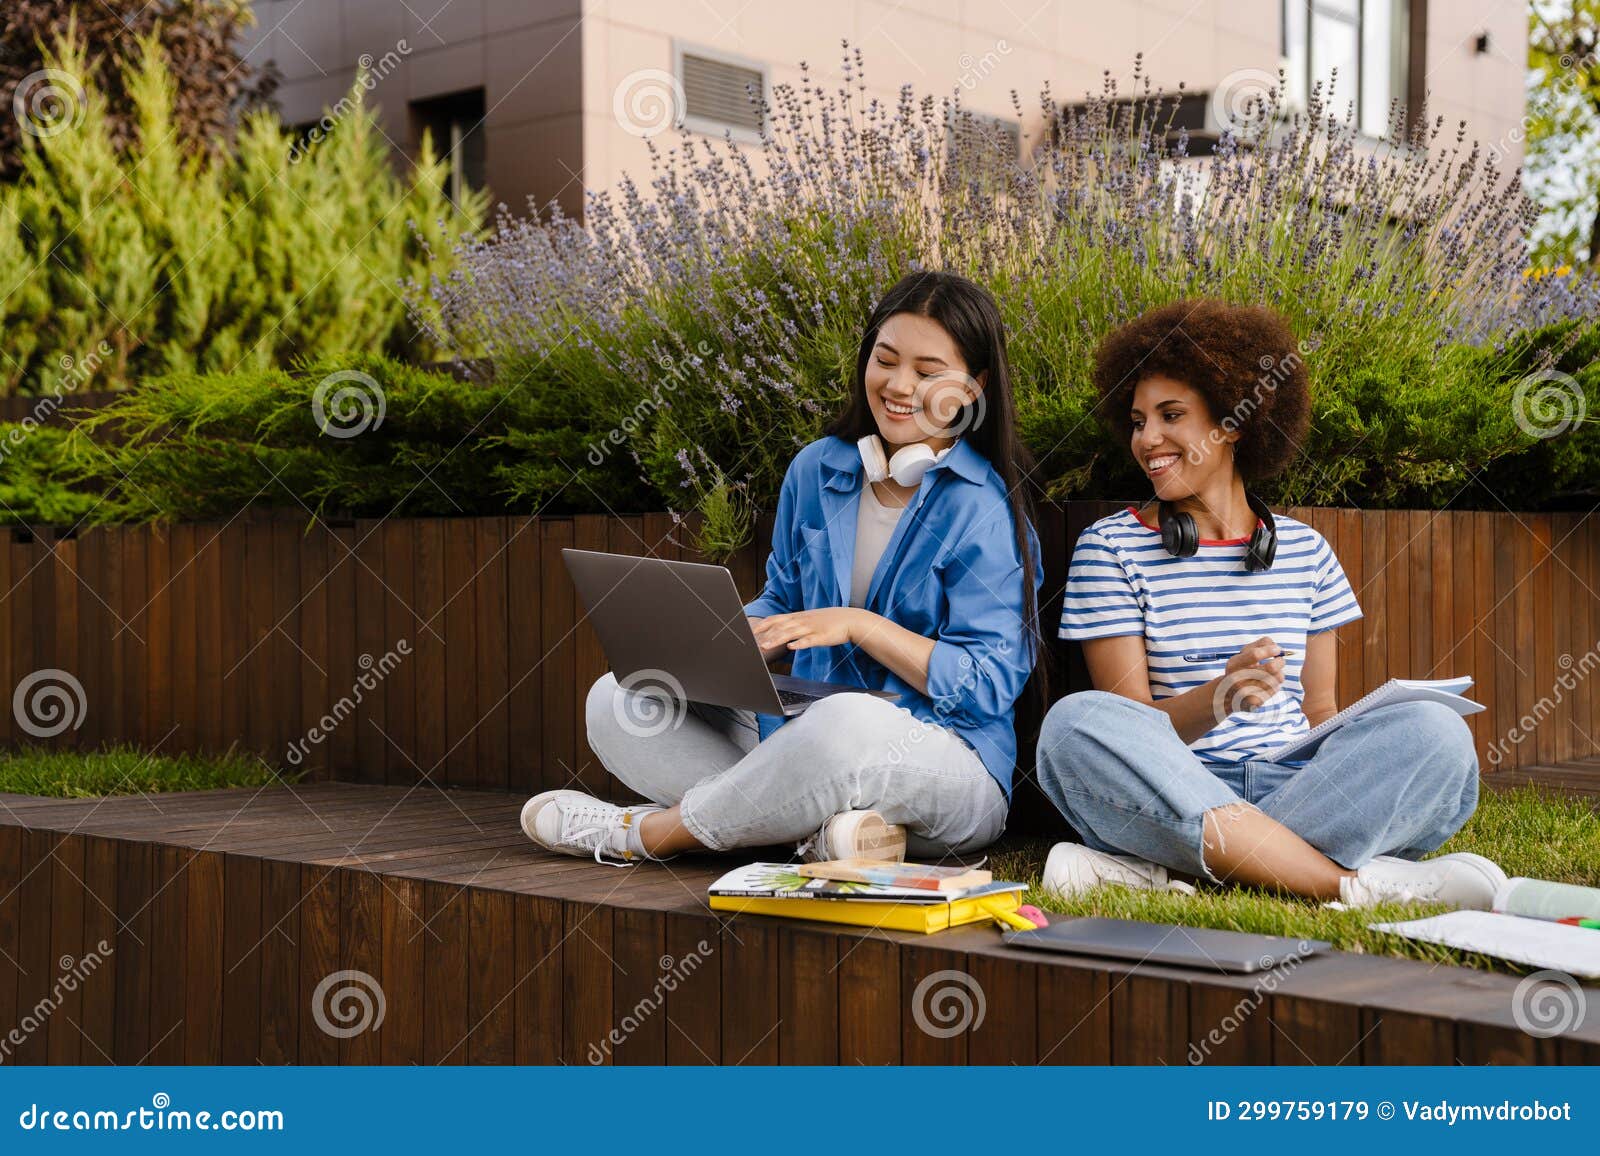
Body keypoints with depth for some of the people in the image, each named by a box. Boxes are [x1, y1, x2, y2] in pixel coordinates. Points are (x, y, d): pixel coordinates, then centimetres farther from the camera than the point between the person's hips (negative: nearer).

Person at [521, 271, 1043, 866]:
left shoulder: (984, 510, -8)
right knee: (617, 699, -7)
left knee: (852, 723, -42)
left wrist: (861, 625, -22)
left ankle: (644, 832, -18)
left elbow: (991, 682, -14)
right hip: (804, 728, 7)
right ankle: (826, 825, -25)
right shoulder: (816, 469, 10)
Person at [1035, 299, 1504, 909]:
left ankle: (1155, 870, -32)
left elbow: (1319, 710, 17)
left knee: (1434, 732, -25)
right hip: (1170, 794, -3)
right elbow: (1132, 728, -1)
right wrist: (1218, 698, -22)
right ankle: (1353, 881, -36)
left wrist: (1362, 754, -7)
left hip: (1293, 785, 3)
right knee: (1076, 723, -34)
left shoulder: (1305, 550, 17)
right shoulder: (1110, 547, 7)